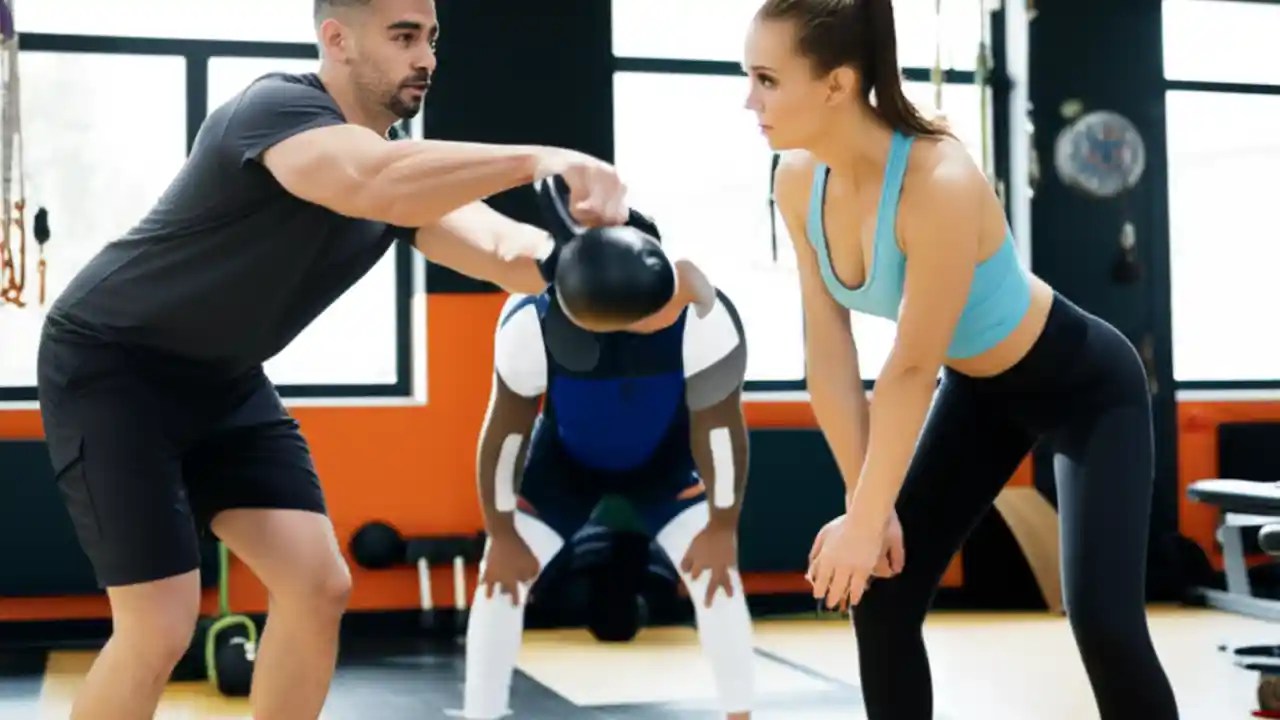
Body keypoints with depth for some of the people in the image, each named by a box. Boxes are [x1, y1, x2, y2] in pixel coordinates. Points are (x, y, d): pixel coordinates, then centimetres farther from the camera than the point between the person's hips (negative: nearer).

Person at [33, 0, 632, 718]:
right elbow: (370, 184, -48)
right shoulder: (277, 106, -25)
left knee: (319, 588, 1)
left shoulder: (406, 173, 0)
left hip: (220, 379, 8)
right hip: (110, 366, -8)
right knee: (161, 629, -12)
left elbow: (498, 250, -16)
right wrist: (536, 160, -55)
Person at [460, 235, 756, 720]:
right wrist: (502, 537, -14)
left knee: (714, 566, -15)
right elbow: (506, 428, -24)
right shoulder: (530, 321, -38)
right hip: (565, 454, 1)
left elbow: (719, 423, -24)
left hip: (664, 454, 0)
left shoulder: (703, 318, -39)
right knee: (501, 574, -9)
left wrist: (721, 530, -16)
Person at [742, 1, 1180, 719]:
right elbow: (830, 356, -12)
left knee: (1103, 618, -17)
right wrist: (867, 508, -12)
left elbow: (911, 370, -31)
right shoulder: (799, 181, -16)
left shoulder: (940, 182, -37)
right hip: (979, 391, 7)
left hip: (1086, 387, -7)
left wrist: (866, 520, -24)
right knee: (879, 594, 2)